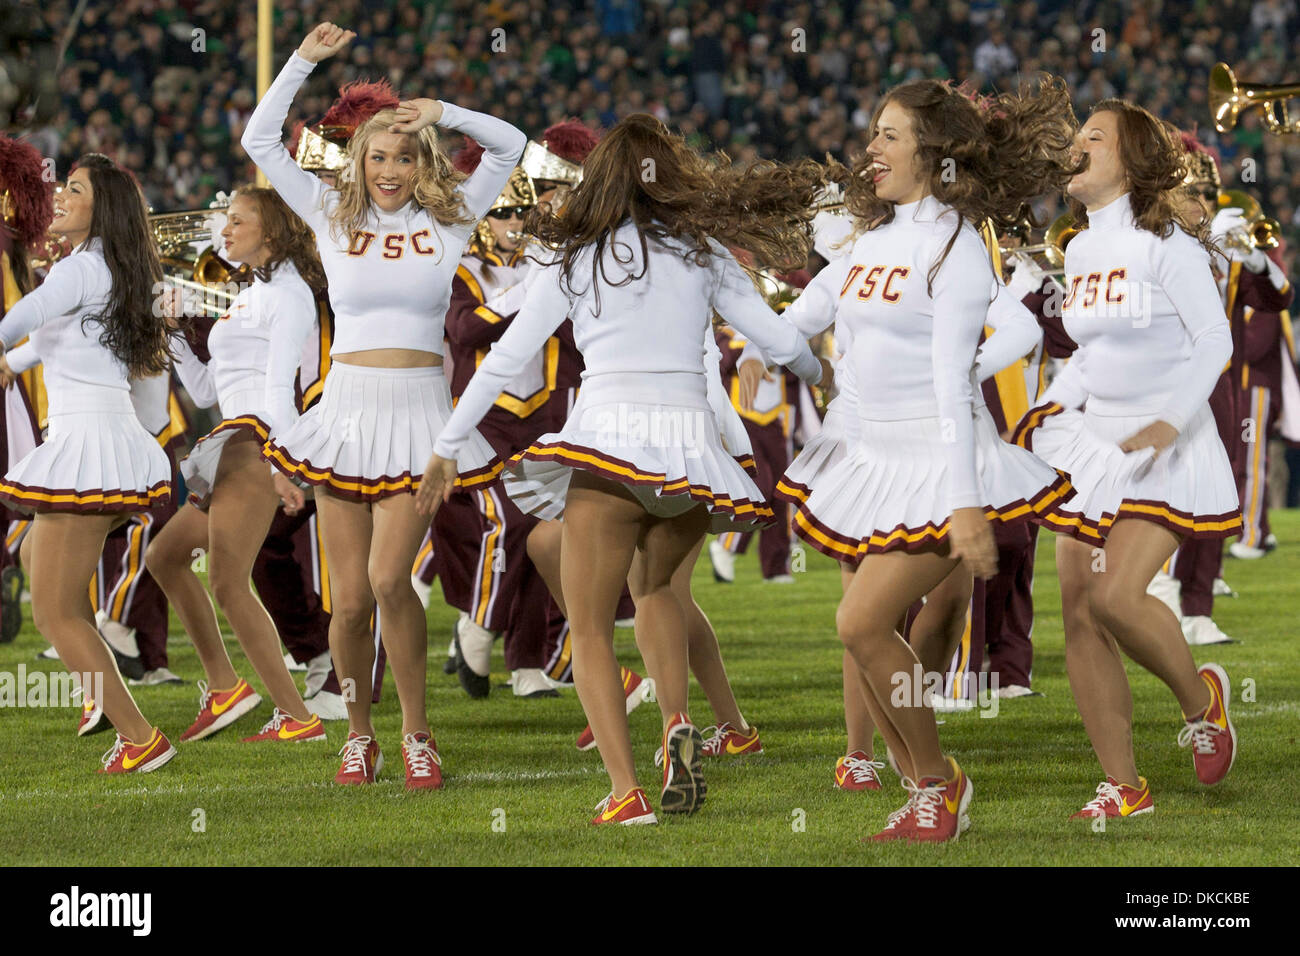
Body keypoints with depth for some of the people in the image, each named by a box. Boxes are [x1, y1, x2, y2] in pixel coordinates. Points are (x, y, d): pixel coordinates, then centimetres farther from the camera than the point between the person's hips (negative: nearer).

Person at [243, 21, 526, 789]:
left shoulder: (448, 221, 7)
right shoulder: (335, 217, 8)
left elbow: (511, 147, 5)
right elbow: (261, 142, 7)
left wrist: (446, 113, -7)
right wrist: (303, 62, 0)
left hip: (419, 413, -1)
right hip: (348, 405, 1)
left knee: (389, 579, -15)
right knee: (350, 597, 0)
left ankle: (416, 733, -1)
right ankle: (359, 735, 18)